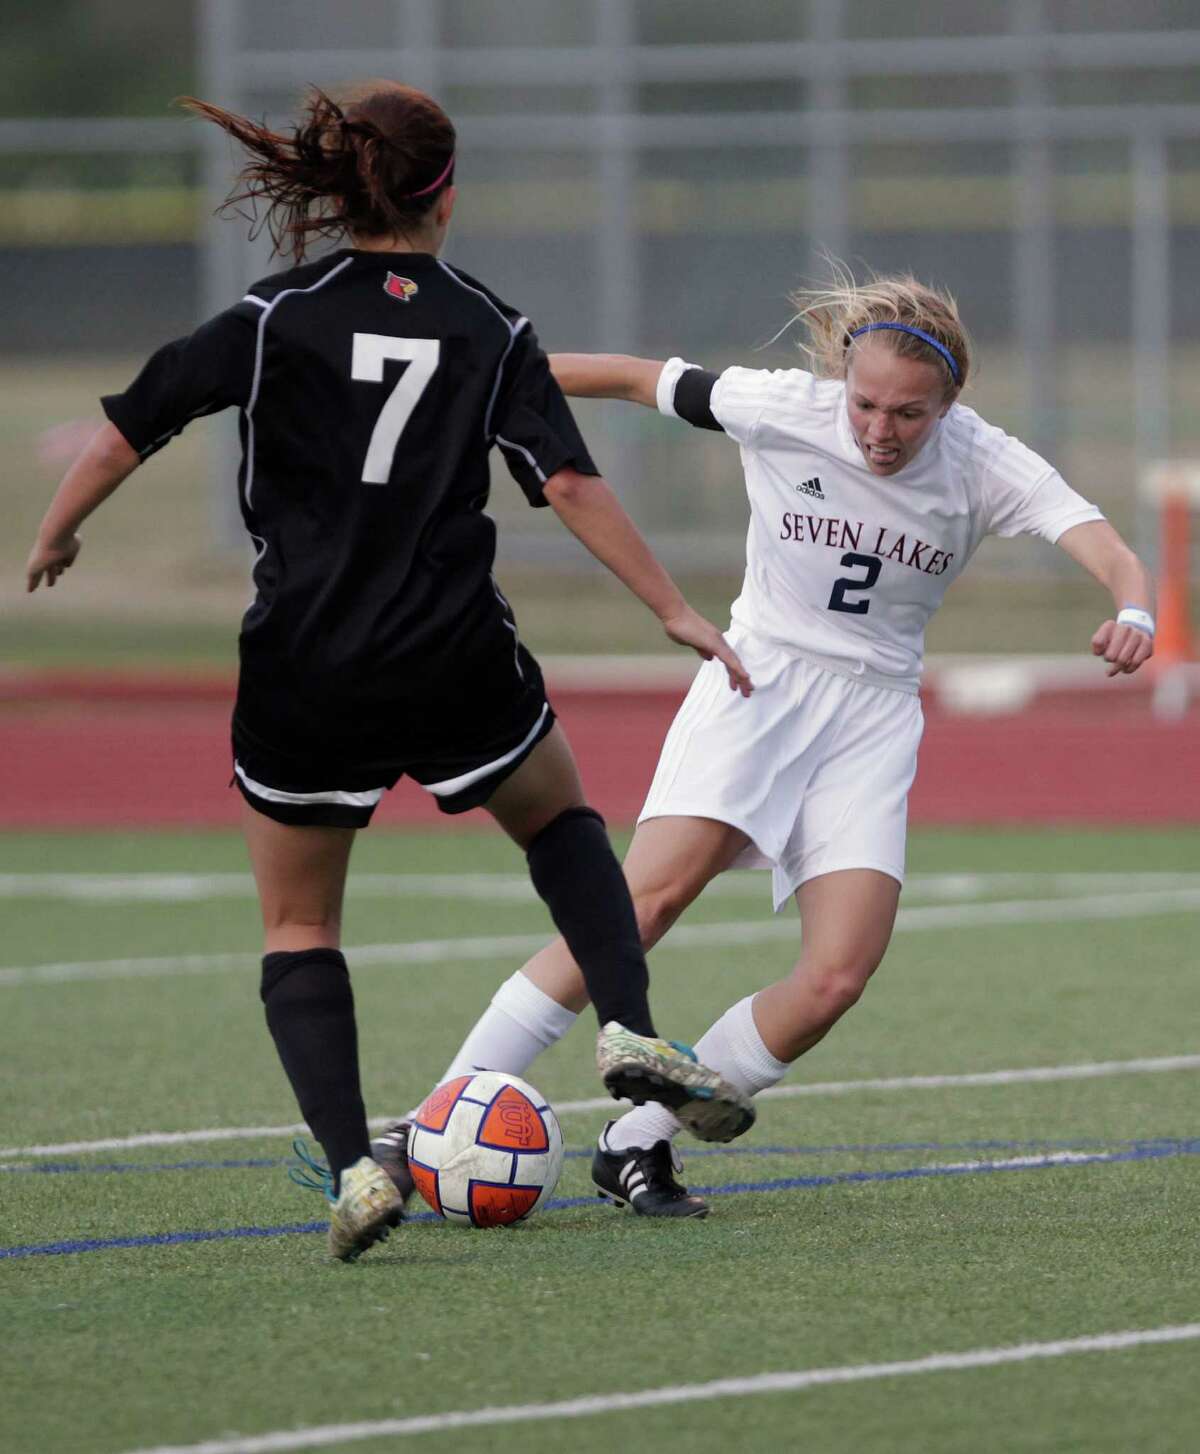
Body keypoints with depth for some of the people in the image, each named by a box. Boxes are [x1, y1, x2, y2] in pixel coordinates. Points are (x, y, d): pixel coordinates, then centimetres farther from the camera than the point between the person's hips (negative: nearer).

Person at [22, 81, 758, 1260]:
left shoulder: (276, 319, -3)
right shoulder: (489, 331, 0)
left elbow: (127, 432, -2)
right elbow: (571, 485, -7)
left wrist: (54, 540, 15)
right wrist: (674, 612, 0)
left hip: (301, 675, -1)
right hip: (456, 669, 1)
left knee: (298, 928, 13)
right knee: (560, 819, 30)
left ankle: (350, 1165, -5)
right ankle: (629, 1030, 9)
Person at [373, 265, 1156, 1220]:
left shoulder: (984, 466, -11)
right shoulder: (784, 409, -11)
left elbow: (1109, 551, -22)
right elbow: (640, 380, 2)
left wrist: (1134, 613, -45)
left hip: (874, 712, 2)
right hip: (758, 676, -2)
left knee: (839, 976, -17)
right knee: (652, 896, -24)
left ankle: (638, 1143, -2)